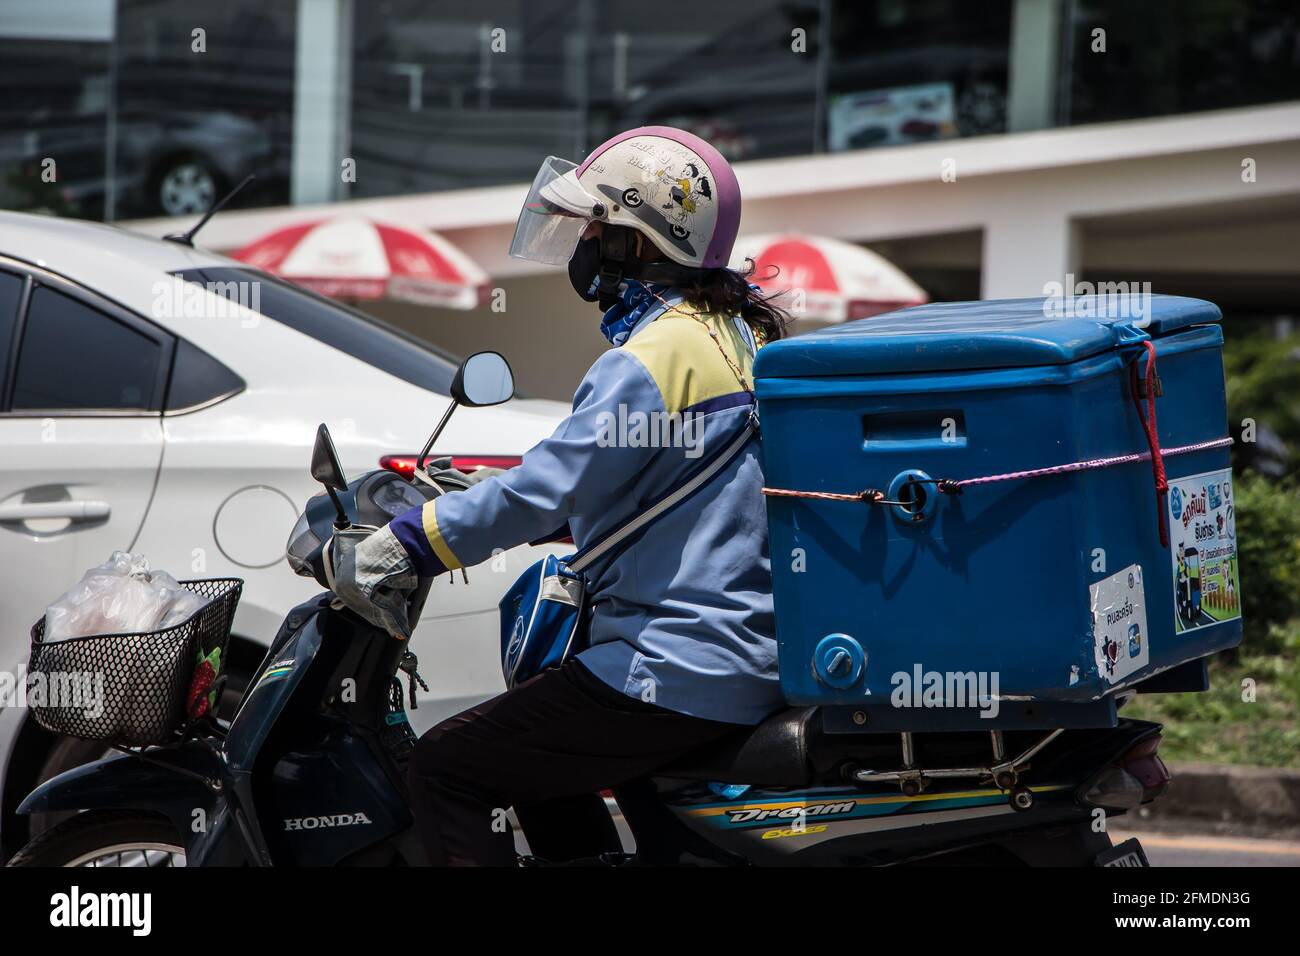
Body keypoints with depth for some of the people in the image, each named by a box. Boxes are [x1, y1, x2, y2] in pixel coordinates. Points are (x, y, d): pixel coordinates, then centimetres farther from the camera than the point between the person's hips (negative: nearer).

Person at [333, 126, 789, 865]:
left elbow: (549, 488, -23)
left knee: (447, 770, -6)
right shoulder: (739, 332, 14)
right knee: (536, 754, 31)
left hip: (675, 677, -10)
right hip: (750, 660, 10)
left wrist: (402, 545, -17)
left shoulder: (653, 361, -18)